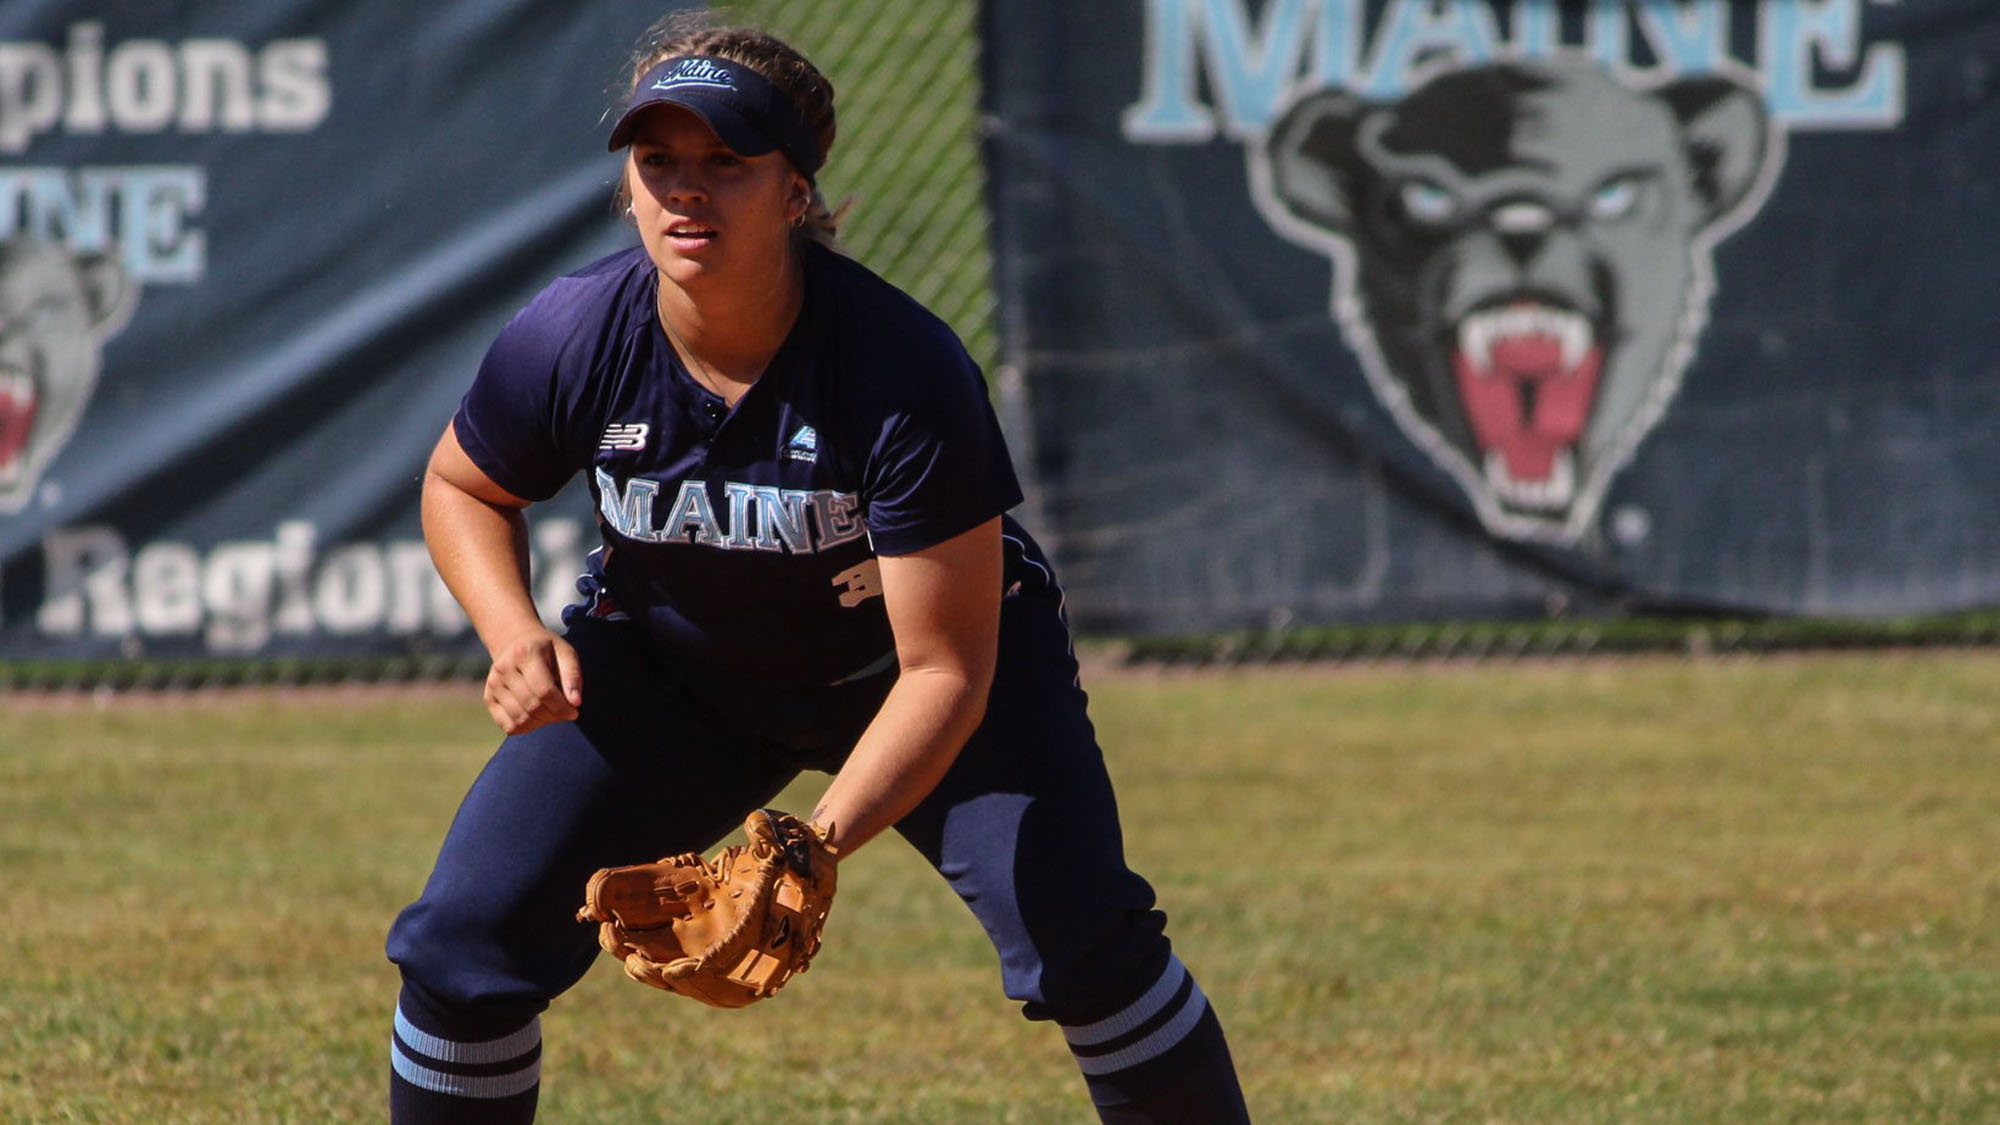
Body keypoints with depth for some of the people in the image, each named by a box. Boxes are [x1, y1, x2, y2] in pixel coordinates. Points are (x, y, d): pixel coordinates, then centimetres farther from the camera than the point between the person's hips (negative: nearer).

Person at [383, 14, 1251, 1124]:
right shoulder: (569, 342, -24)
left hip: (910, 666, -3)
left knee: (1081, 939, -21)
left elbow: (946, 668, -29)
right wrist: (513, 634, -20)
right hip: (668, 660, 3)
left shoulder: (906, 370, -33)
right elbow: (461, 486, 0)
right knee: (462, 945, -11)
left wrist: (822, 842, -43)